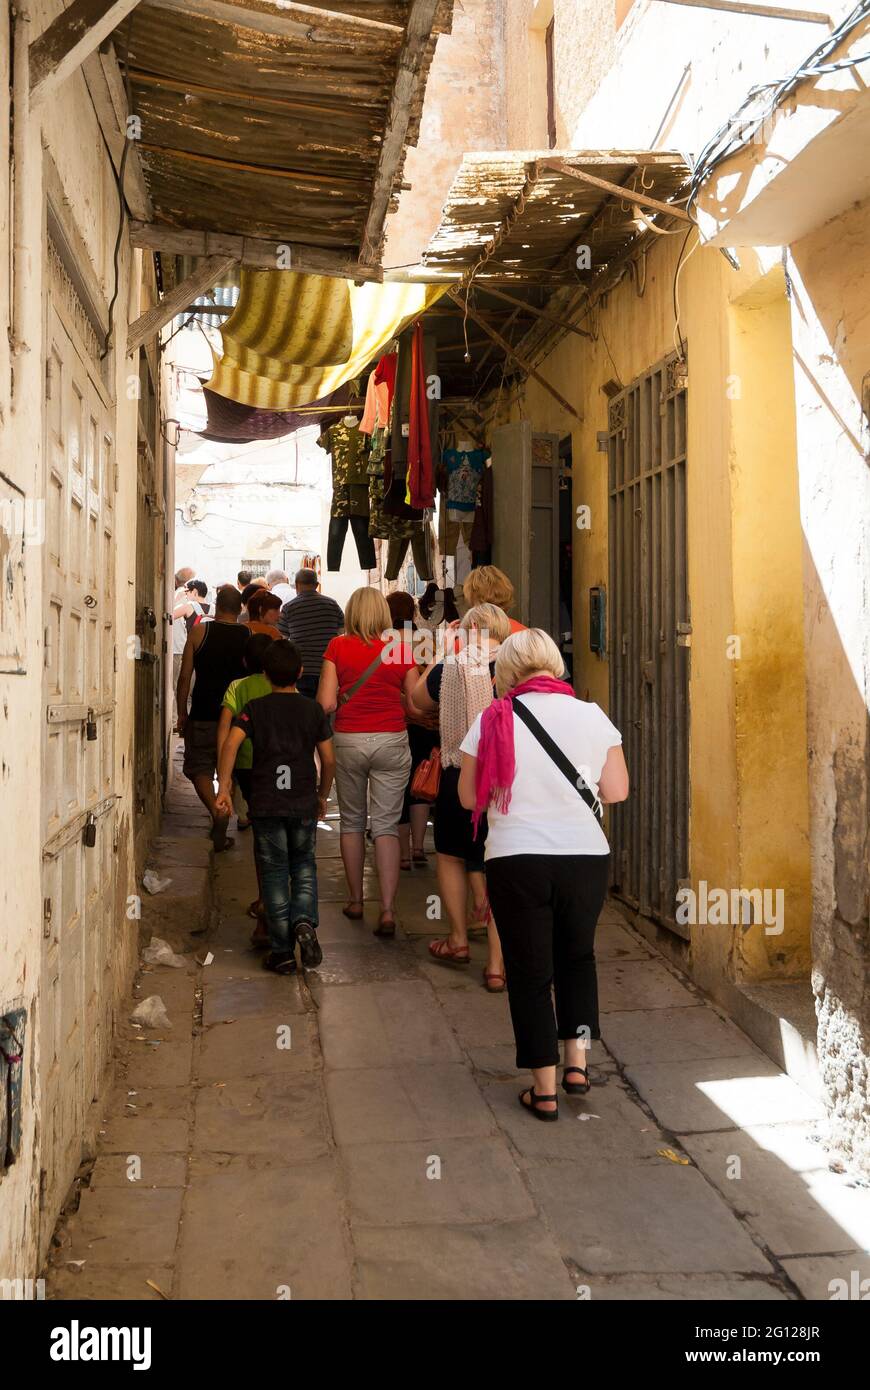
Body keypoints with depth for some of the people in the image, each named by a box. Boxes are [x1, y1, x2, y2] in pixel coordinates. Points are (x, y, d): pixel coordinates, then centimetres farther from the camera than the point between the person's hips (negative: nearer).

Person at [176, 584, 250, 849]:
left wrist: (182, 712, 7)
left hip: (204, 715, -2)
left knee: (199, 767, 9)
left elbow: (185, 676, -3)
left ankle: (216, 811, -16)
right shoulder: (250, 637, -1)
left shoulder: (199, 631, -4)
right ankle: (221, 831, 18)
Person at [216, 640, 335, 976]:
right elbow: (328, 760, 3)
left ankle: (282, 952, 8)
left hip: (266, 805, -1)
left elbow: (230, 744, -16)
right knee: (304, 867, 18)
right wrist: (322, 795, 17)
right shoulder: (313, 709, 3)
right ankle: (304, 921, -7)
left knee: (274, 874, 6)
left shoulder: (255, 708, 0)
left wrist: (224, 788, -14)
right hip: (304, 804, 1)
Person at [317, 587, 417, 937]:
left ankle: (355, 901, 26)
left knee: (352, 821, 16)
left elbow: (326, 703, -8)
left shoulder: (338, 647, -3)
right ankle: (387, 911, -6)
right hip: (392, 741, 0)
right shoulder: (401, 649, -2)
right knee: (386, 826, 2)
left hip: (349, 740, 0)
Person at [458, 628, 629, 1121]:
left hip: (516, 861, -2)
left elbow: (469, 797, 2)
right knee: (577, 956, 24)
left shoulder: (493, 721, -4)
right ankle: (578, 1059, 19)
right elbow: (617, 791, 5)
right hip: (586, 857, 2)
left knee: (531, 970, 10)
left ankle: (545, 1089, 15)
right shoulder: (592, 716, -1)